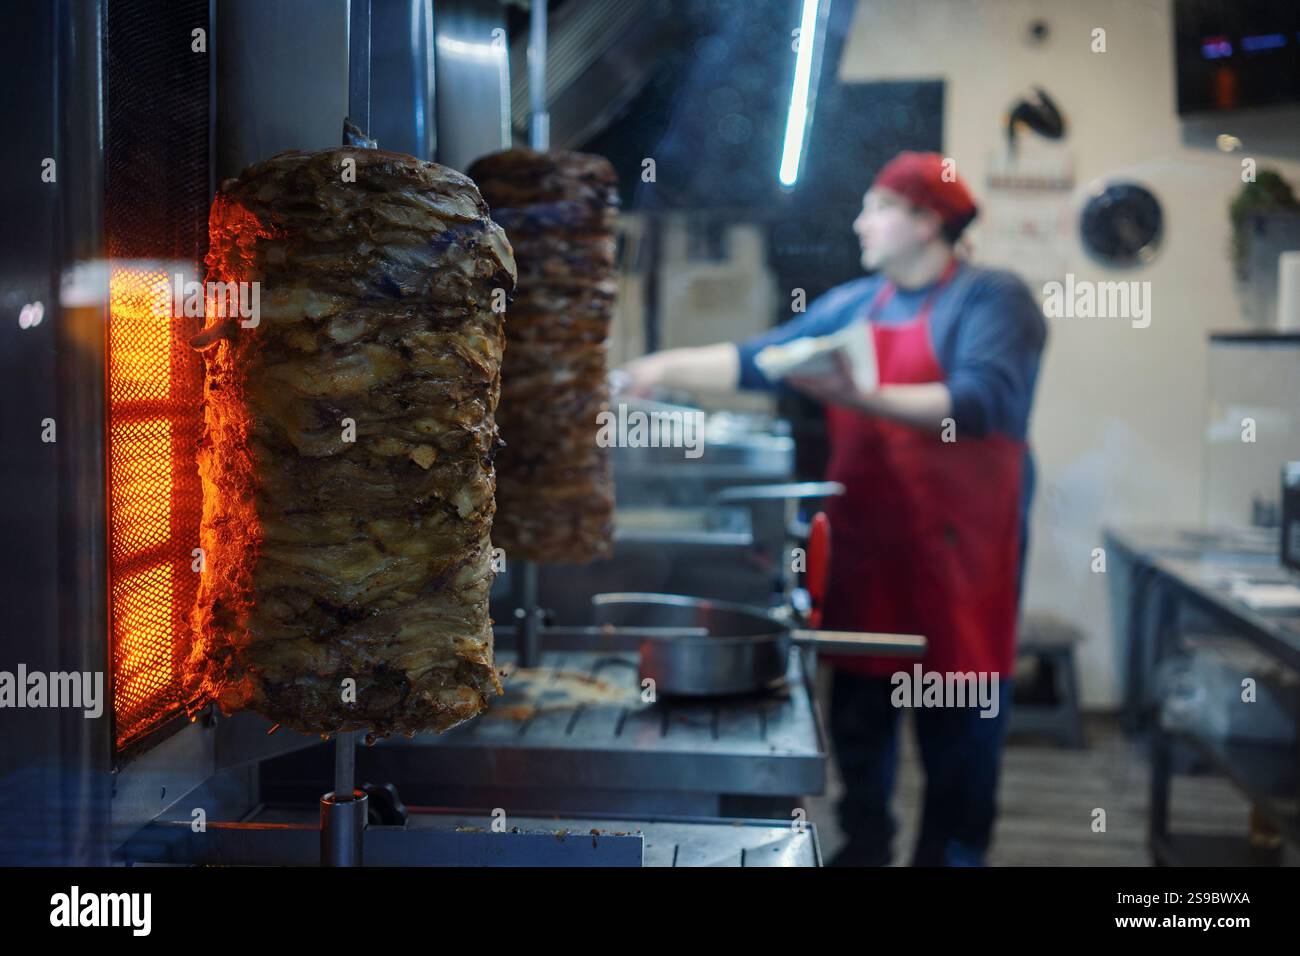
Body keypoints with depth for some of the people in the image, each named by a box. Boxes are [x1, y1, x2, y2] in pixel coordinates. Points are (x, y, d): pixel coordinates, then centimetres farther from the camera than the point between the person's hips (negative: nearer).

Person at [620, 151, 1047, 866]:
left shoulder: (990, 299, -6)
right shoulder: (852, 304, 13)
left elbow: (982, 401, -20)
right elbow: (760, 359, 15)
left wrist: (865, 399, -29)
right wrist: (668, 369, 7)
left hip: (957, 545, -6)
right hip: (865, 539, 6)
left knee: (957, 716, 2)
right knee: (857, 700, 12)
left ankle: (950, 852, 16)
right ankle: (864, 844, 28)